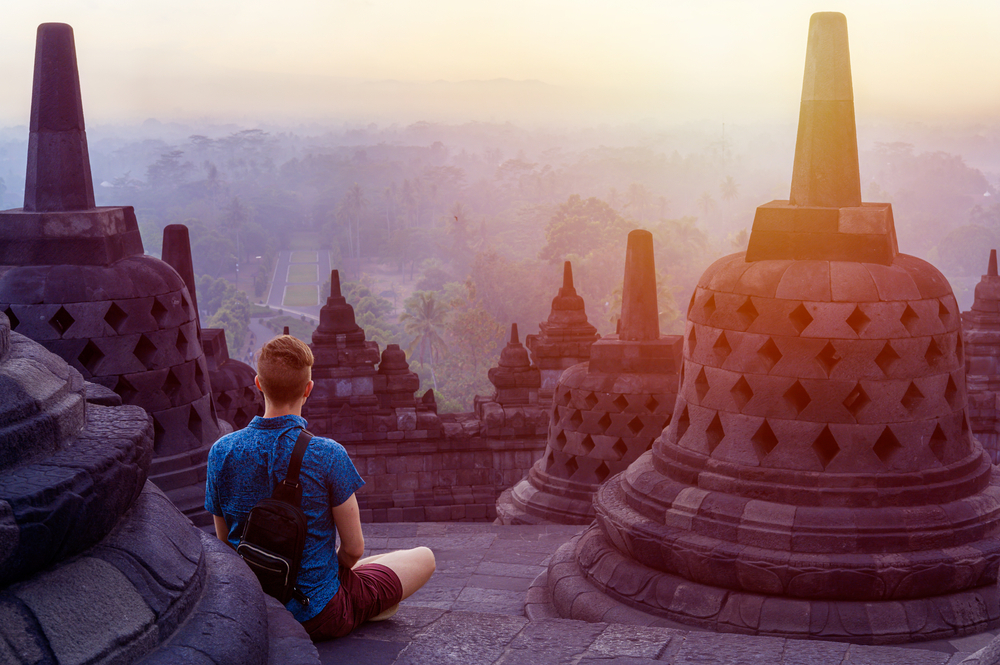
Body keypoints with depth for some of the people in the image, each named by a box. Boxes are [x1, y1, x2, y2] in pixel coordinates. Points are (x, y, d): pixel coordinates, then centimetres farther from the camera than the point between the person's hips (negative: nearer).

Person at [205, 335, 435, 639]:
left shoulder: (222, 452, -9)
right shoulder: (327, 455, -22)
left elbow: (224, 540, 3)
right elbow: (354, 548, -12)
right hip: (319, 617, -5)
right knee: (424, 558, 15)